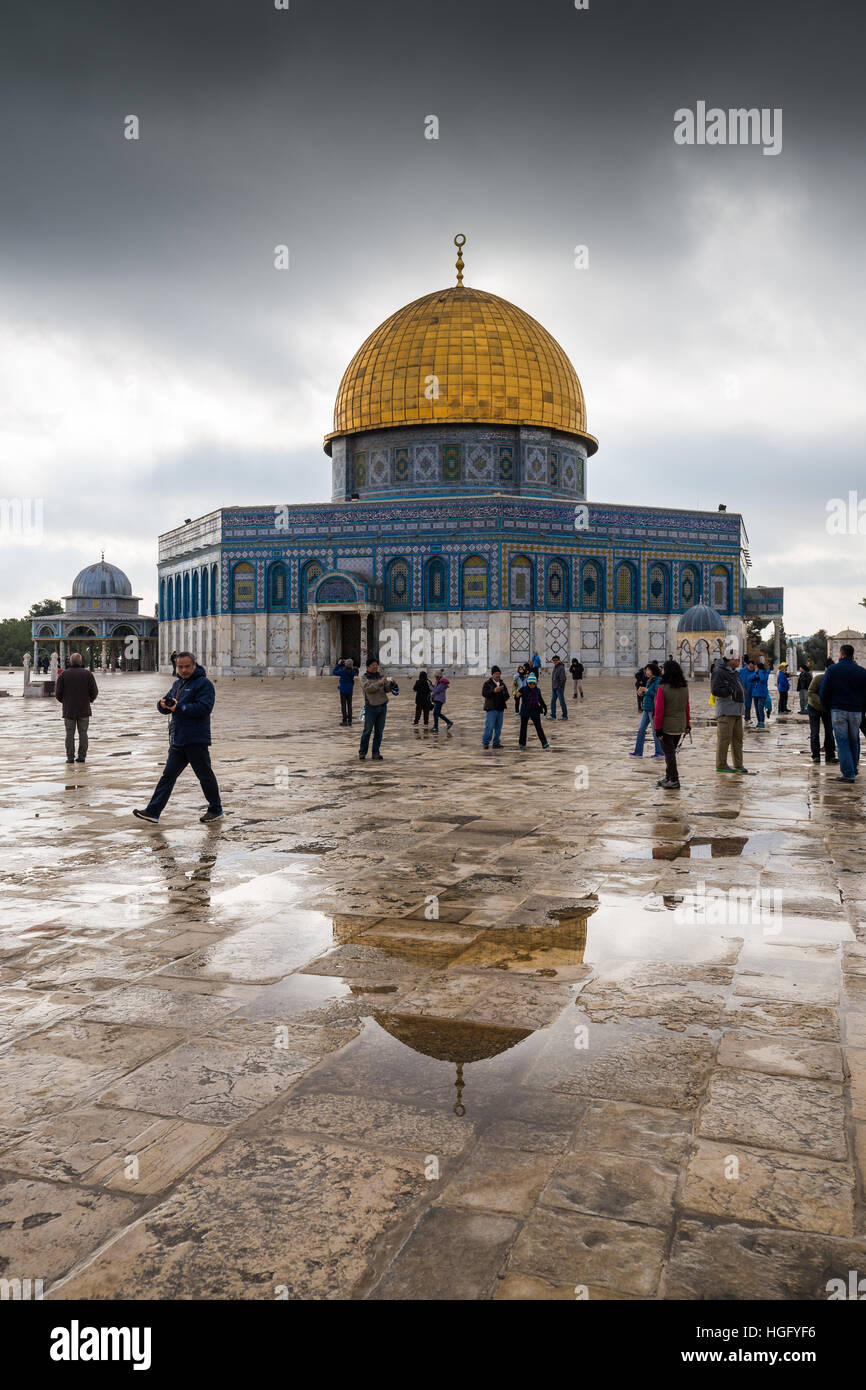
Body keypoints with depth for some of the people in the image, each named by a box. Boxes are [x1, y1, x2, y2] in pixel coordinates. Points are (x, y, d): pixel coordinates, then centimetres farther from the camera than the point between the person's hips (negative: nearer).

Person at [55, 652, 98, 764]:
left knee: (70, 734, 5)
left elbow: (58, 693, -4)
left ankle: (70, 757, 3)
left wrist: (63, 701, 16)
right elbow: (94, 691, -5)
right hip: (84, 709, 0)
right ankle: (82, 756, 4)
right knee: (83, 733, 6)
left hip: (68, 709, 0)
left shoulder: (63, 675, -3)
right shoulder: (88, 674, -4)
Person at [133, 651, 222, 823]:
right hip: (177, 741, 8)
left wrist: (179, 707, -21)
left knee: (205, 776, 3)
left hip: (196, 741, -8)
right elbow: (164, 708, 19)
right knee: (168, 775, 6)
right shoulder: (178, 684, 18)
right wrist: (163, 704, -5)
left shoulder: (203, 684, -8)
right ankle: (153, 811, 7)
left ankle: (215, 810, 17)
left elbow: (204, 707, -21)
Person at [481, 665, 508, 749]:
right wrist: (494, 691, -27)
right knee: (489, 726, -10)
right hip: (491, 708, -6)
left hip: (500, 708, 6)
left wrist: (506, 697, 0)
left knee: (498, 727, 8)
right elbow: (484, 693, -16)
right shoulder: (487, 683, -3)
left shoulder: (502, 683, 15)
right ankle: (485, 742, 1)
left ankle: (496, 743, 16)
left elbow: (506, 694, 22)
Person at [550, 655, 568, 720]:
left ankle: (565, 716, 7)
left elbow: (562, 678, -19)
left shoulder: (561, 668, -14)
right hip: (554, 688, 9)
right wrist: (552, 685, 14)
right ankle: (553, 715, 10)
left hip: (559, 688, -9)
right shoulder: (554, 667, 14)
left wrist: (559, 686, -19)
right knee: (553, 701, 6)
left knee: (562, 702, -1)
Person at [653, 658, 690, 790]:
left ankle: (674, 780, 2)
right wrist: (688, 724, 16)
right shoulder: (684, 687, 1)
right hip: (680, 726, 6)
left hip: (667, 726, -6)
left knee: (669, 752, 2)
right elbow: (687, 707, 8)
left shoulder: (662, 688, -17)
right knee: (672, 751, 18)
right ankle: (668, 777, 27)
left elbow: (659, 710, -16)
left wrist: (658, 728, -11)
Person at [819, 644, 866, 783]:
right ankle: (854, 770, 26)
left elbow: (823, 692, -3)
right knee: (854, 741, 16)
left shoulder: (832, 670, -3)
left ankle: (847, 773, -3)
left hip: (838, 710, -2)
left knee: (842, 742, 1)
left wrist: (827, 708, 11)